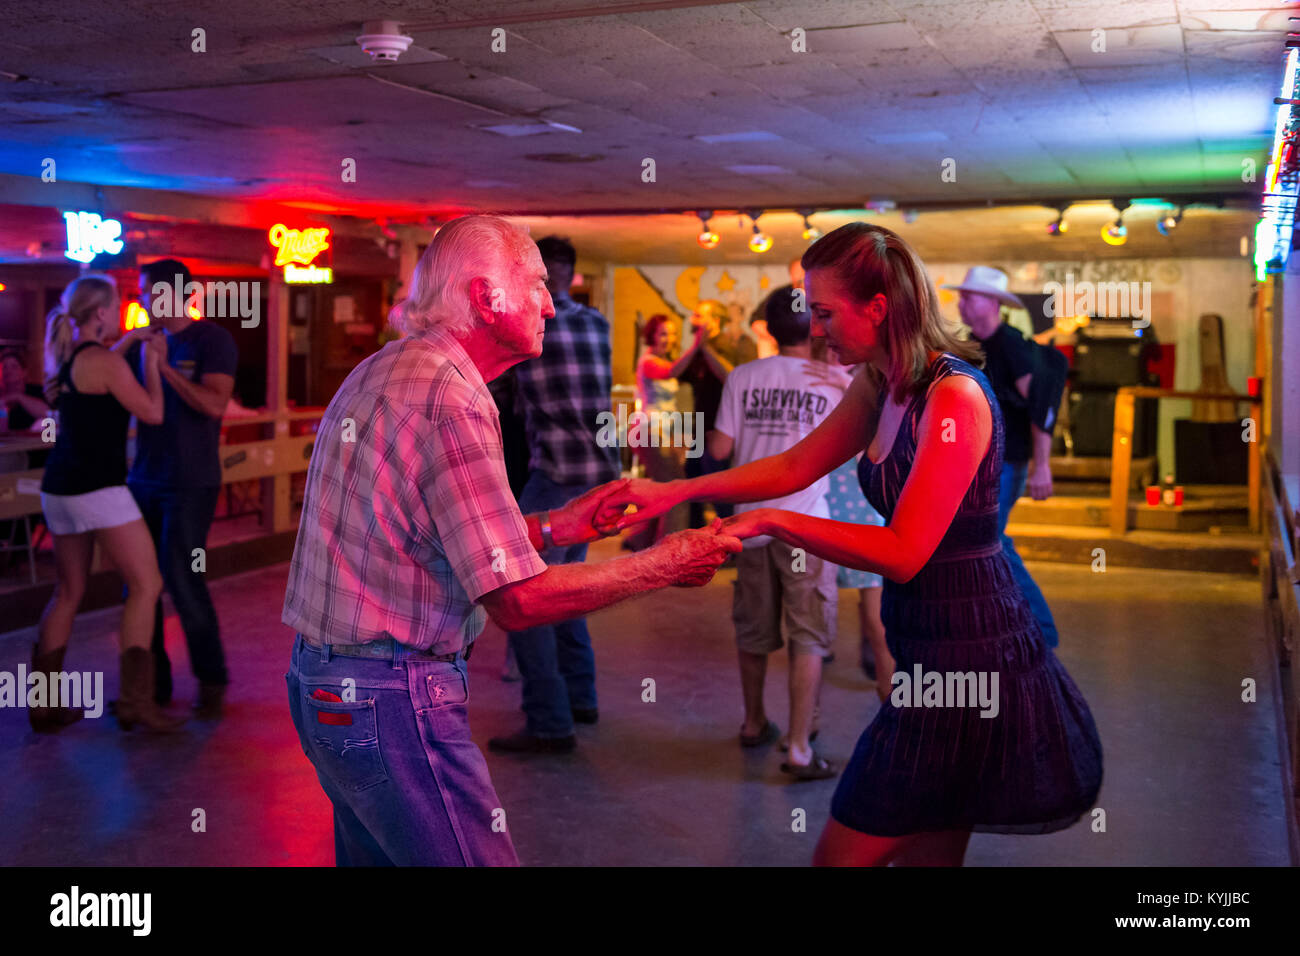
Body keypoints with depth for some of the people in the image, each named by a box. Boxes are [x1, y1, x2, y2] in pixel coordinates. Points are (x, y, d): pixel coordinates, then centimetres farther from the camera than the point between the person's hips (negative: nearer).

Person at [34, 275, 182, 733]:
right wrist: (151, 360, 5)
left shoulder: (61, 356, 12)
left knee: (68, 593, 15)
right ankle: (135, 700, -7)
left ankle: (44, 704, 17)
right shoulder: (106, 362, -12)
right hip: (98, 488, -9)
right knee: (146, 584, -3)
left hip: (59, 488, 9)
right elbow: (152, 412, -6)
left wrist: (125, 343, 32)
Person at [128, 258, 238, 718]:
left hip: (190, 484, -6)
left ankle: (211, 680, 9)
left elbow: (214, 404, -18)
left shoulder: (211, 339, -6)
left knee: (182, 580, -7)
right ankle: (152, 682, 18)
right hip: (144, 478, 6)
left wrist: (164, 367, -21)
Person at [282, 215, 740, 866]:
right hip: (392, 698, -10)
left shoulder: (381, 373, 13)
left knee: (377, 853, 20)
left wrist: (552, 528, 13)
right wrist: (661, 565, -11)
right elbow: (518, 601, -21)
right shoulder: (451, 397, -19)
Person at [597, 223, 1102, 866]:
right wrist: (673, 492, 6)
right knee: (925, 853, 18)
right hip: (929, 650, 9)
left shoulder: (955, 398, -20)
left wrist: (771, 521, -18)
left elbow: (902, 554, -23)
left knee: (843, 854, 0)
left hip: (967, 655, -9)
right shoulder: (880, 386, 7)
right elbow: (796, 465, 14)